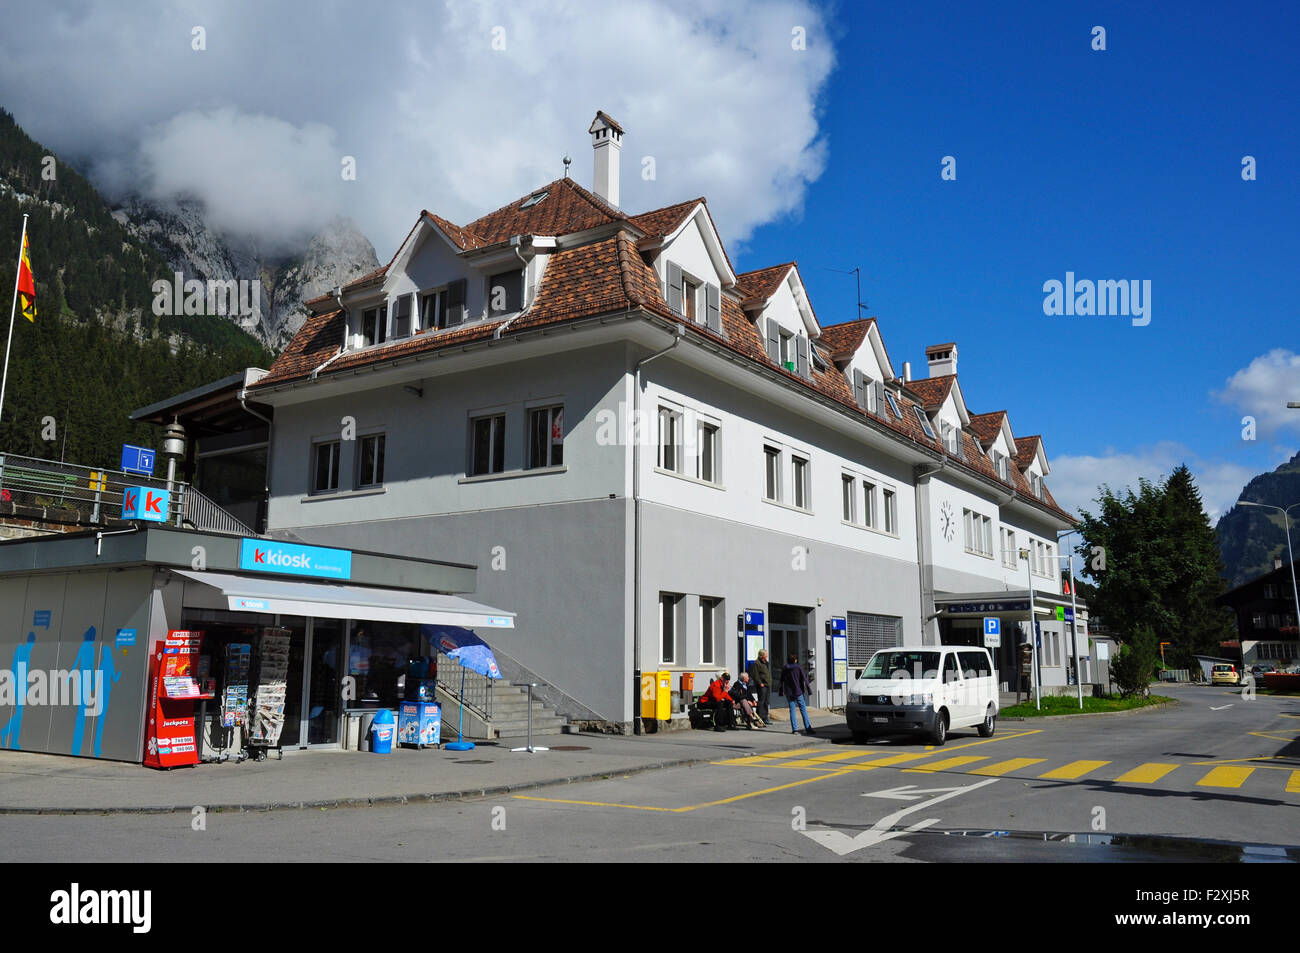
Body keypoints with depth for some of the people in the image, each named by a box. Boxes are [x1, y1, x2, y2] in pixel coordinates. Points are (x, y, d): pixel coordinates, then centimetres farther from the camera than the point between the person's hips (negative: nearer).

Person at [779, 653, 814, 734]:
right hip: (798, 691, -2)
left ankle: (794, 729, 2)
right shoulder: (799, 667, -5)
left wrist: (781, 692, 16)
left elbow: (782, 681, 8)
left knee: (792, 710, 6)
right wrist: (808, 689, 0)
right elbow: (804, 679, -6)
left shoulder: (784, 669, 4)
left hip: (789, 693, 2)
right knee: (803, 709, 1)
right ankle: (808, 728, -4)